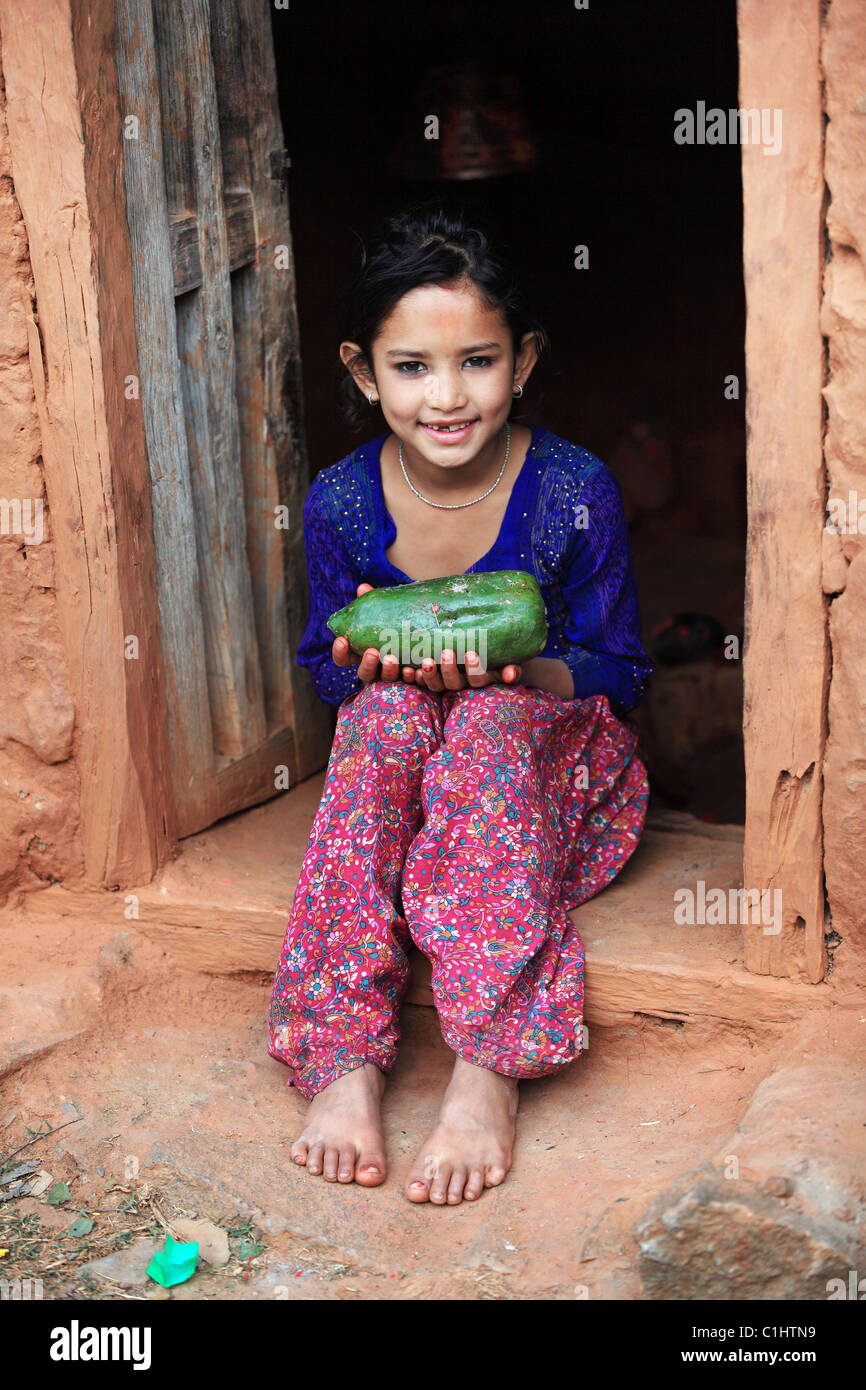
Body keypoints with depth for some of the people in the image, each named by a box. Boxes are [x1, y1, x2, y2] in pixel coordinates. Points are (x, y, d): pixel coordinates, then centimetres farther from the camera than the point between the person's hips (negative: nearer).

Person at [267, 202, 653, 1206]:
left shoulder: (576, 492, -12)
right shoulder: (340, 502, -6)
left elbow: (620, 670, -5)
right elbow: (328, 673, 5)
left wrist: (521, 668, -26)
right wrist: (370, 661, -20)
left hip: (556, 757, -2)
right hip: (402, 760, 2)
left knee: (494, 719, -34)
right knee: (388, 710, -31)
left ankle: (488, 1069, -39)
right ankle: (344, 1057, -36)